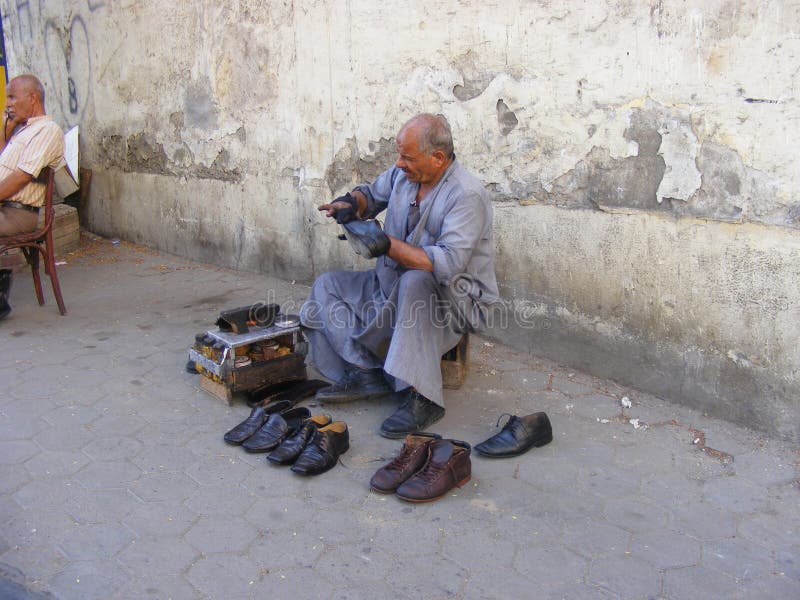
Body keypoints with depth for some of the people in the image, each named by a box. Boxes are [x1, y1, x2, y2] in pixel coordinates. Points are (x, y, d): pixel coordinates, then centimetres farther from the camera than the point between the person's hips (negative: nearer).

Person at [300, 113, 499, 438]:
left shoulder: (467, 195, -22)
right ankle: (366, 374, -10)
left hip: (457, 296, -8)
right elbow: (371, 194, 22)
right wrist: (351, 203, -3)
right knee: (327, 285, 2)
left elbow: (447, 264, -32)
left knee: (414, 283, -41)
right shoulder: (403, 175, 1)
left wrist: (386, 243, -27)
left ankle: (423, 398, -33)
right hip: (395, 284, 8)